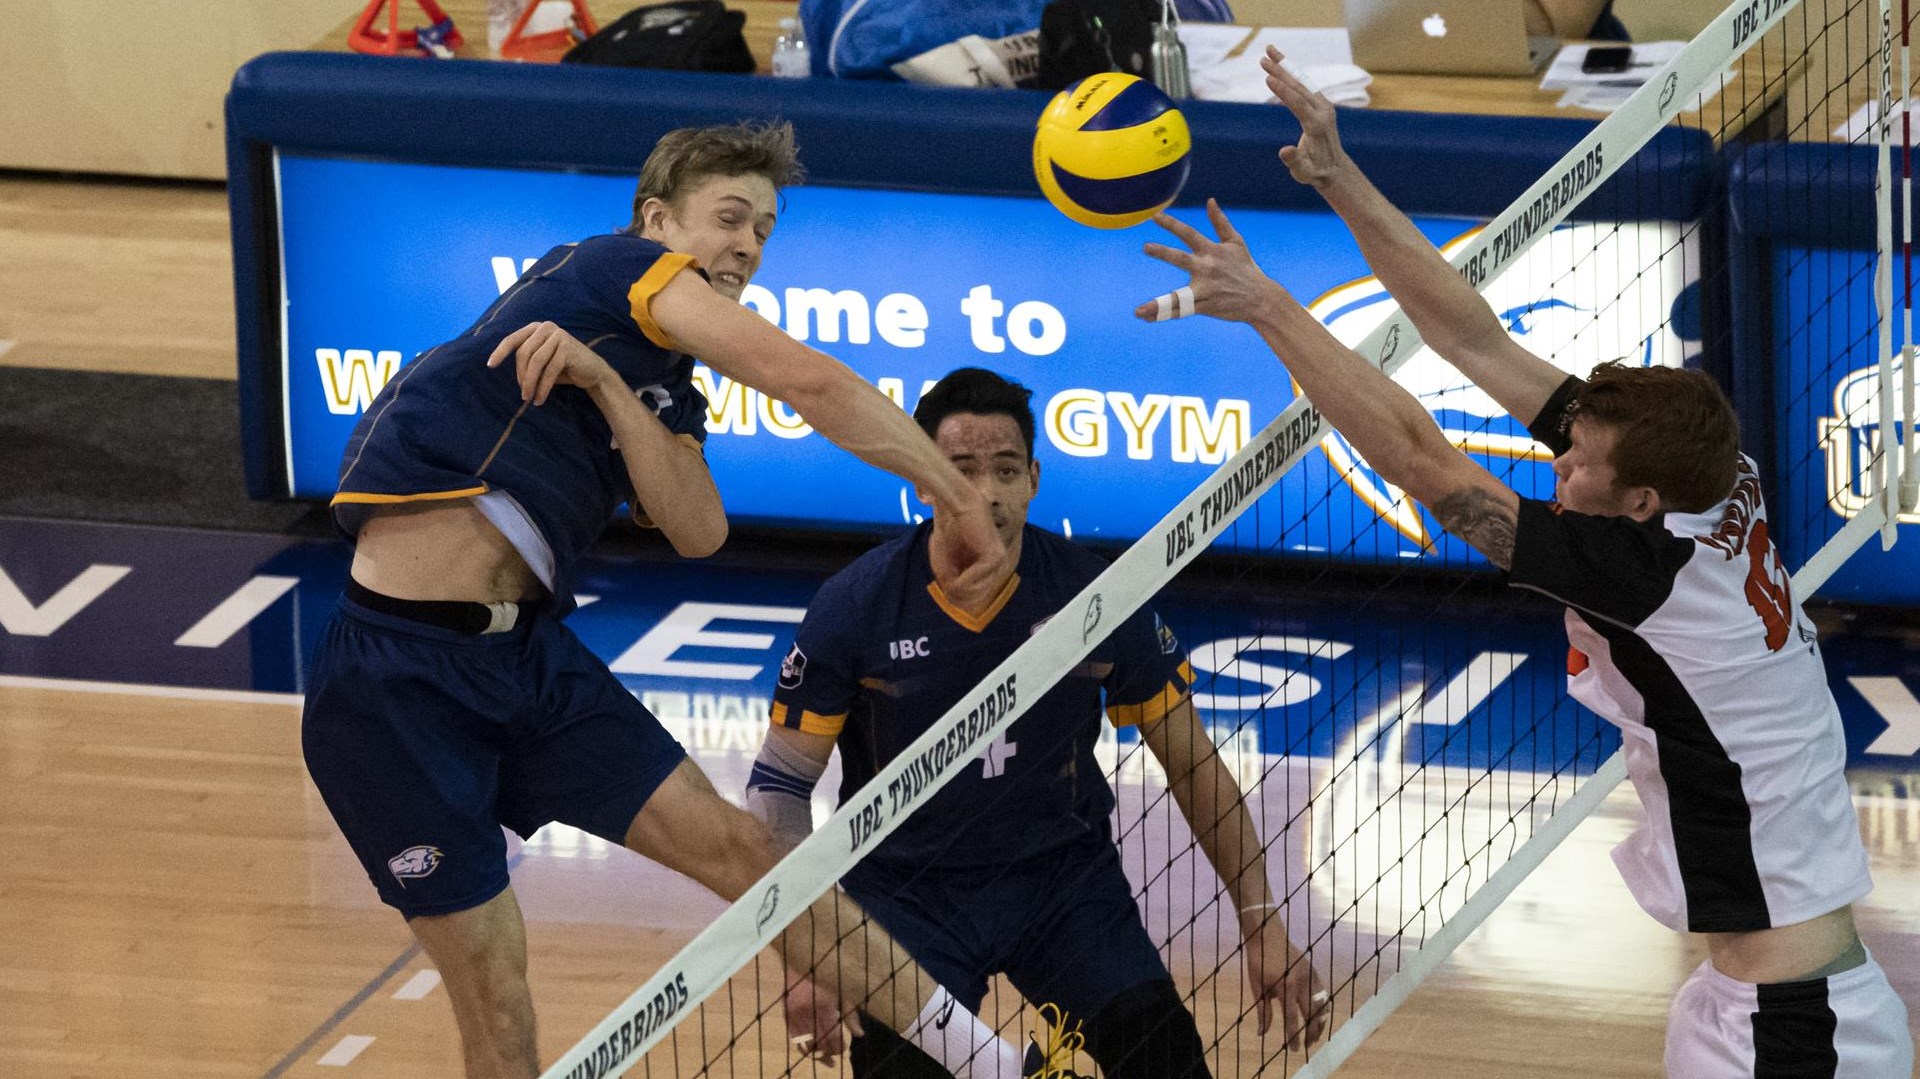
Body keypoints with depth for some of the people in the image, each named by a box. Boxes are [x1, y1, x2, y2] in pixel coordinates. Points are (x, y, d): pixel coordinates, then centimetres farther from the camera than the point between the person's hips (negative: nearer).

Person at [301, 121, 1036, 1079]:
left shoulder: (666, 400, 20)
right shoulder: (623, 266, -4)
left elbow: (697, 528, -3)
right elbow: (807, 382, -18)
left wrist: (600, 381, -14)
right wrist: (957, 497, -16)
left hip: (528, 654, 8)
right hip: (402, 676, -8)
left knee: (743, 853, -1)